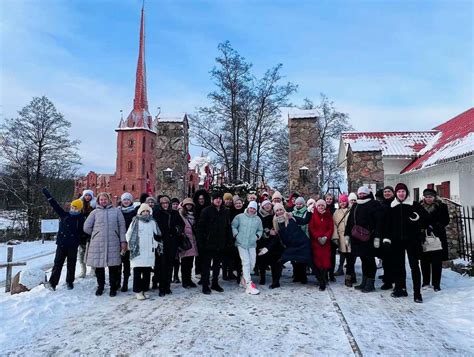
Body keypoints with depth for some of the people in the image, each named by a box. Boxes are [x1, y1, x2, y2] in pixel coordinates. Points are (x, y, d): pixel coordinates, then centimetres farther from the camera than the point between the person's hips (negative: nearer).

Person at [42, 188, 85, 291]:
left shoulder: (81, 219, -3)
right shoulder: (64, 215, 4)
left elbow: (82, 232, -4)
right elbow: (55, 204, 3)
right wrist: (46, 193, 0)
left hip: (73, 245, -2)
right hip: (61, 243, 2)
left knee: (71, 264, 10)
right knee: (58, 263, 1)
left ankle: (70, 282, 23)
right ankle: (52, 282, 2)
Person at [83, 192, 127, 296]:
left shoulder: (116, 211, 9)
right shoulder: (95, 212, 9)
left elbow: (122, 226, 4)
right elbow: (86, 227, 8)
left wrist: (123, 241, -1)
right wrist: (96, 234, 11)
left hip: (113, 243, -1)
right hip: (98, 244, 1)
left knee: (113, 266, 2)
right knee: (99, 266, 6)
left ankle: (113, 287, 15)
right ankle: (100, 286, 23)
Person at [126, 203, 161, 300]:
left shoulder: (152, 222, 12)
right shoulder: (136, 221, 2)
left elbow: (156, 235, 17)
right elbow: (128, 234, 3)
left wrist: (155, 245, 7)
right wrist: (132, 246, 0)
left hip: (149, 251, 3)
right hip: (137, 251, -3)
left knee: (147, 271, 5)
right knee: (137, 271, -3)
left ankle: (145, 290, 15)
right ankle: (138, 291, 5)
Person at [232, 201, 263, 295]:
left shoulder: (258, 219, 10)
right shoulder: (240, 216, 2)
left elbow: (260, 230, 20)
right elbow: (233, 226, 5)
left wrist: (257, 236, 2)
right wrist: (236, 234, -6)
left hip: (252, 244, 4)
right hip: (241, 243, -4)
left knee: (252, 262, 4)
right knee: (246, 262, -11)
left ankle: (244, 280, 25)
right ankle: (249, 284, -11)